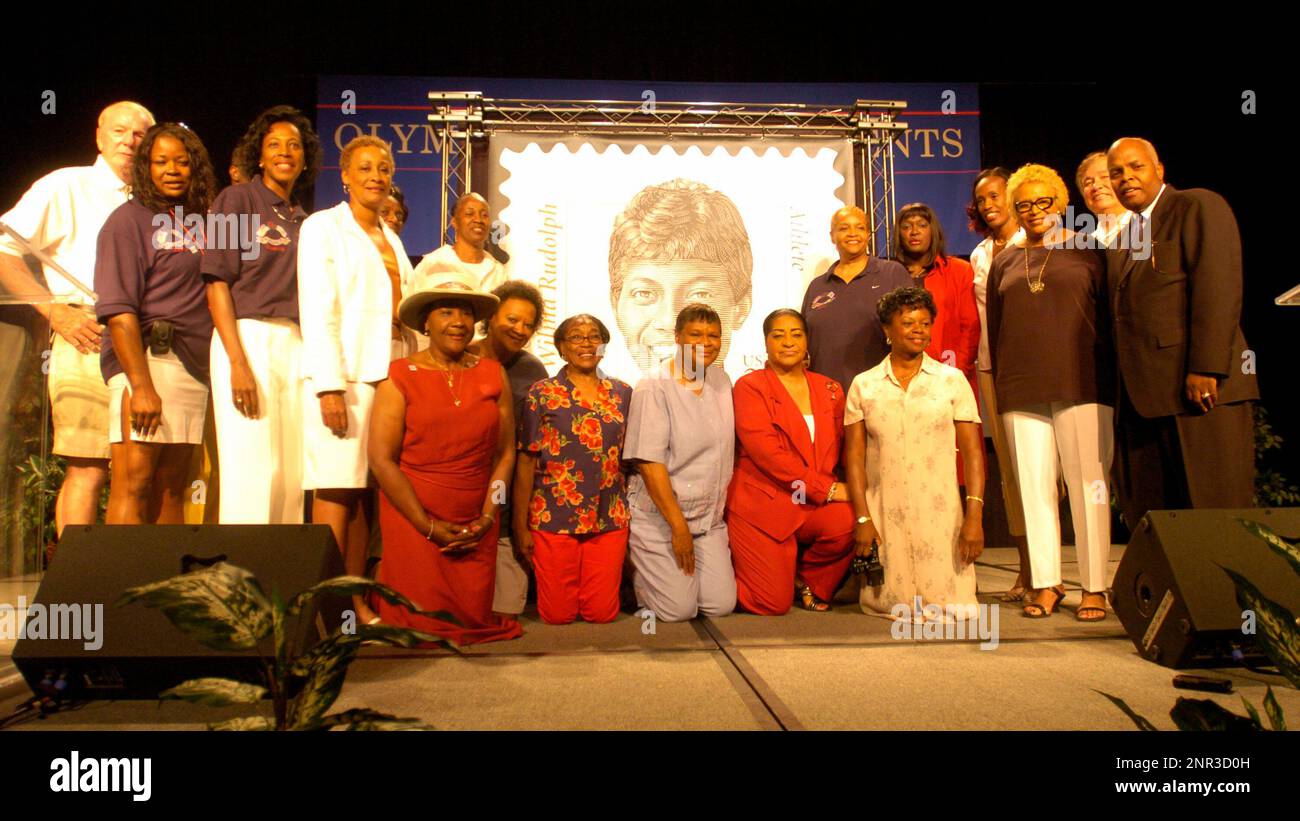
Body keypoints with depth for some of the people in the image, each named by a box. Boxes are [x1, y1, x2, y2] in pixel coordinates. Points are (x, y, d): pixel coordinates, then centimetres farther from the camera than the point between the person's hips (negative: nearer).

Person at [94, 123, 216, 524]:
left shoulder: (198, 223, 17)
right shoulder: (130, 219, 0)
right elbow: (118, 311, -10)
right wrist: (141, 385, -17)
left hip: (194, 366, 6)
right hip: (148, 358, -6)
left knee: (171, 491, 9)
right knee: (133, 485, -9)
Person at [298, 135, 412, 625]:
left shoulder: (391, 239, 21)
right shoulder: (323, 227, 1)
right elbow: (317, 310, -8)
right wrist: (330, 385, -17)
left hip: (391, 376, 6)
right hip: (344, 374, -6)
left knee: (366, 491, 6)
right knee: (336, 490, -6)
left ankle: (357, 601, 11)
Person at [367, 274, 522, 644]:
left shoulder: (493, 374, 6)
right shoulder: (401, 376, -4)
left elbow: (505, 453, 6)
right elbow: (381, 458, -9)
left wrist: (487, 518, -4)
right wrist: (430, 526, -13)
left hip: (475, 526, 3)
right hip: (413, 518, -3)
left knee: (474, 621, 3)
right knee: (423, 624, -3)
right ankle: (383, 588, 28)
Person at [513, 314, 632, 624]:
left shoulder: (623, 394, 8)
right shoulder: (541, 394, -1)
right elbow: (526, 463, -2)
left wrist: (632, 515, 8)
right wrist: (521, 526, -4)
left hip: (610, 519, 2)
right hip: (553, 518, -2)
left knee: (603, 613, 5)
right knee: (558, 615, 5)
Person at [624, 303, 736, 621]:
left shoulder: (722, 381, 6)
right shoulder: (654, 387, -13)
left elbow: (725, 451, 11)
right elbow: (649, 463, -18)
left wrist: (721, 506, 4)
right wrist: (679, 526, -18)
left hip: (710, 516, 6)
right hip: (659, 518, -5)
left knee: (721, 605, -1)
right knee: (679, 610, -6)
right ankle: (633, 567, 22)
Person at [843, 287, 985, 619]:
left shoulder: (952, 379, 4)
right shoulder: (863, 385, 6)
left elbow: (972, 451, 0)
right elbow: (854, 456, 3)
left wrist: (974, 516, -9)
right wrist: (863, 519, -5)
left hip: (940, 511, 0)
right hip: (884, 513, 0)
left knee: (955, 608, -6)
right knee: (891, 603, -2)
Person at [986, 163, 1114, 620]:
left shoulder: (1086, 251, 8)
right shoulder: (1004, 263, 16)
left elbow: (1109, 315, 5)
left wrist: (1110, 380, -1)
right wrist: (1000, 386, 10)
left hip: (1080, 385, -2)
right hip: (1021, 392, 3)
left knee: (1087, 485, -1)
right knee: (1035, 487, 3)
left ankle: (1094, 587, 7)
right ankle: (1046, 583, 11)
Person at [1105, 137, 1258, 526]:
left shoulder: (1199, 206, 1)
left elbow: (1218, 289, -11)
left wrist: (1206, 368, -20)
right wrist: (1122, 388, 9)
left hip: (1198, 388, -7)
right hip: (1143, 397, 7)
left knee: (1215, 507, -3)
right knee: (1149, 518, 5)